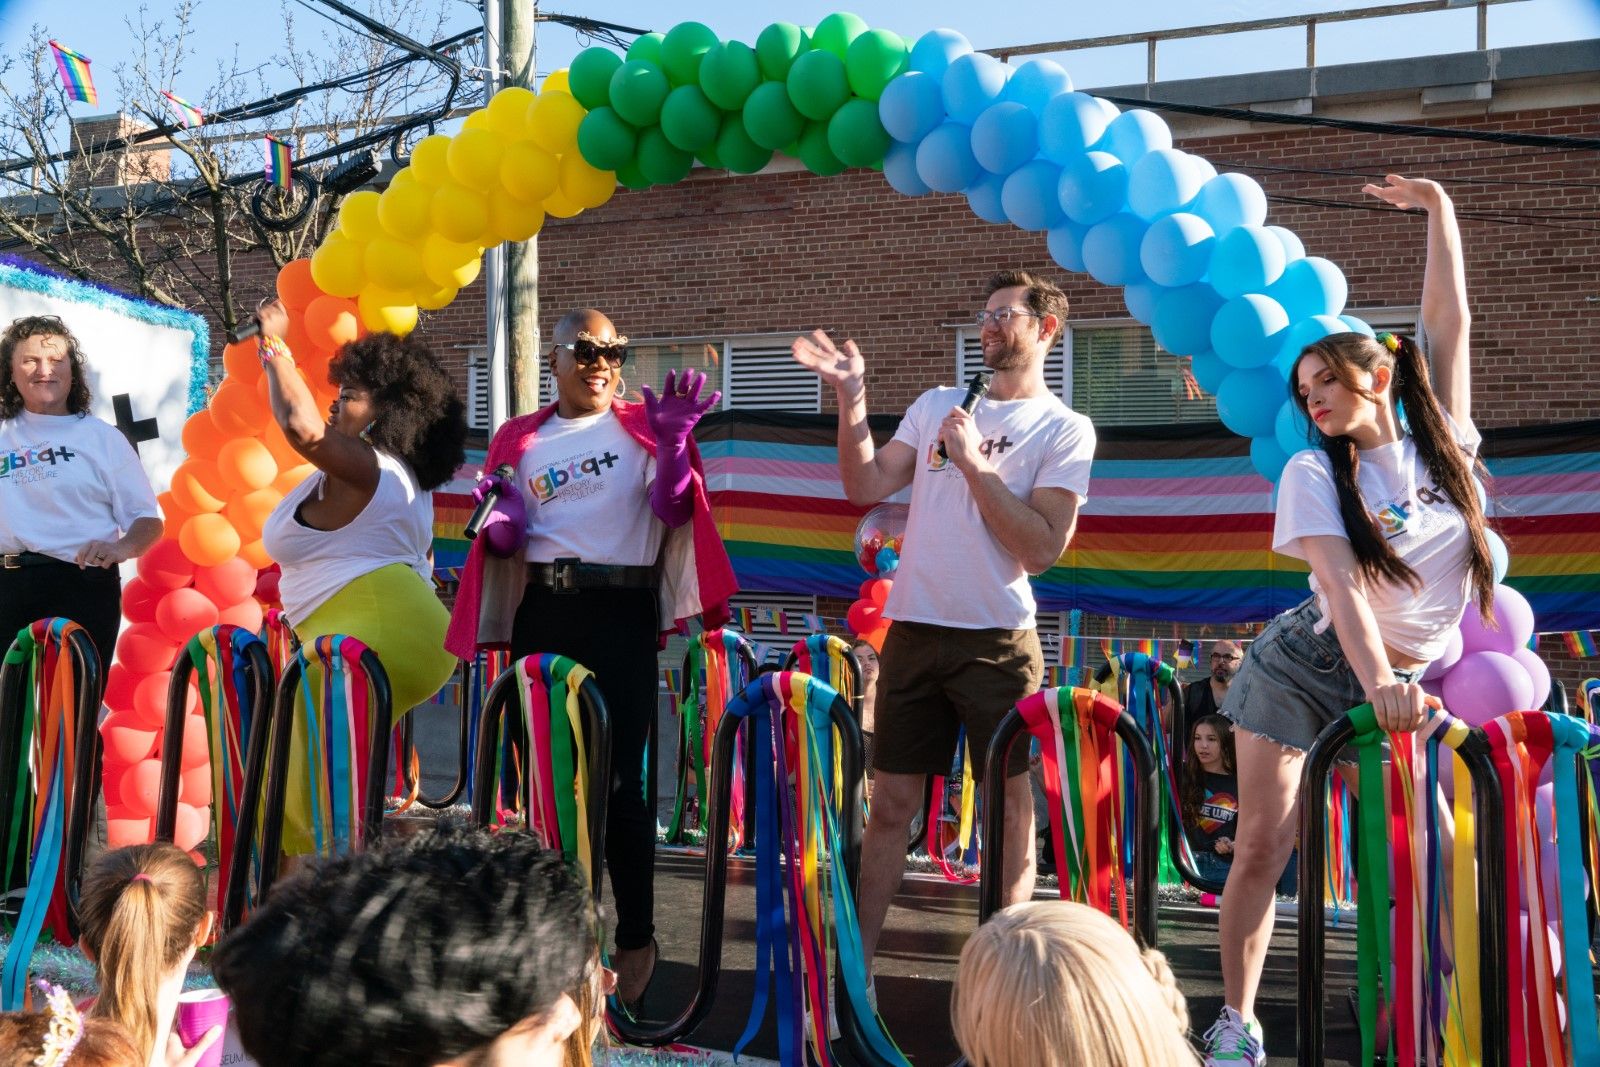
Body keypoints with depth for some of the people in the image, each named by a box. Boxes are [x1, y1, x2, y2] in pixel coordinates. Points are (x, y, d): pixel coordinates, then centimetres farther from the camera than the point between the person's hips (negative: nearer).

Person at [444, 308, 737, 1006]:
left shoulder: (640, 426, 4)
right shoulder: (520, 440, 13)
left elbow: (673, 511, -9)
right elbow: (503, 543, 17)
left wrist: (674, 442, -24)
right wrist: (498, 516, -5)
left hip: (621, 613, -4)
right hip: (541, 612, 4)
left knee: (619, 778, -5)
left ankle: (636, 938, 7)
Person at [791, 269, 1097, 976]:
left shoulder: (1064, 429, -2)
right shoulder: (937, 406, 13)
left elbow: (1042, 548, -11)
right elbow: (866, 486, 5)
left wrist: (972, 462, -12)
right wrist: (850, 396, -5)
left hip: (998, 641, -4)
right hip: (913, 632, 4)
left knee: (1009, 805, 3)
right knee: (891, 799, 8)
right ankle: (858, 959, 15)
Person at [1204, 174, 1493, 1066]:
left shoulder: (1443, 439, 0)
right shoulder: (1314, 473, -8)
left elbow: (1450, 319, -2)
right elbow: (1342, 584, -22)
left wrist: (1438, 207, 3)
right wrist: (1379, 683, -36)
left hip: (1407, 677, 3)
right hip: (1307, 668, -2)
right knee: (1264, 843, -9)